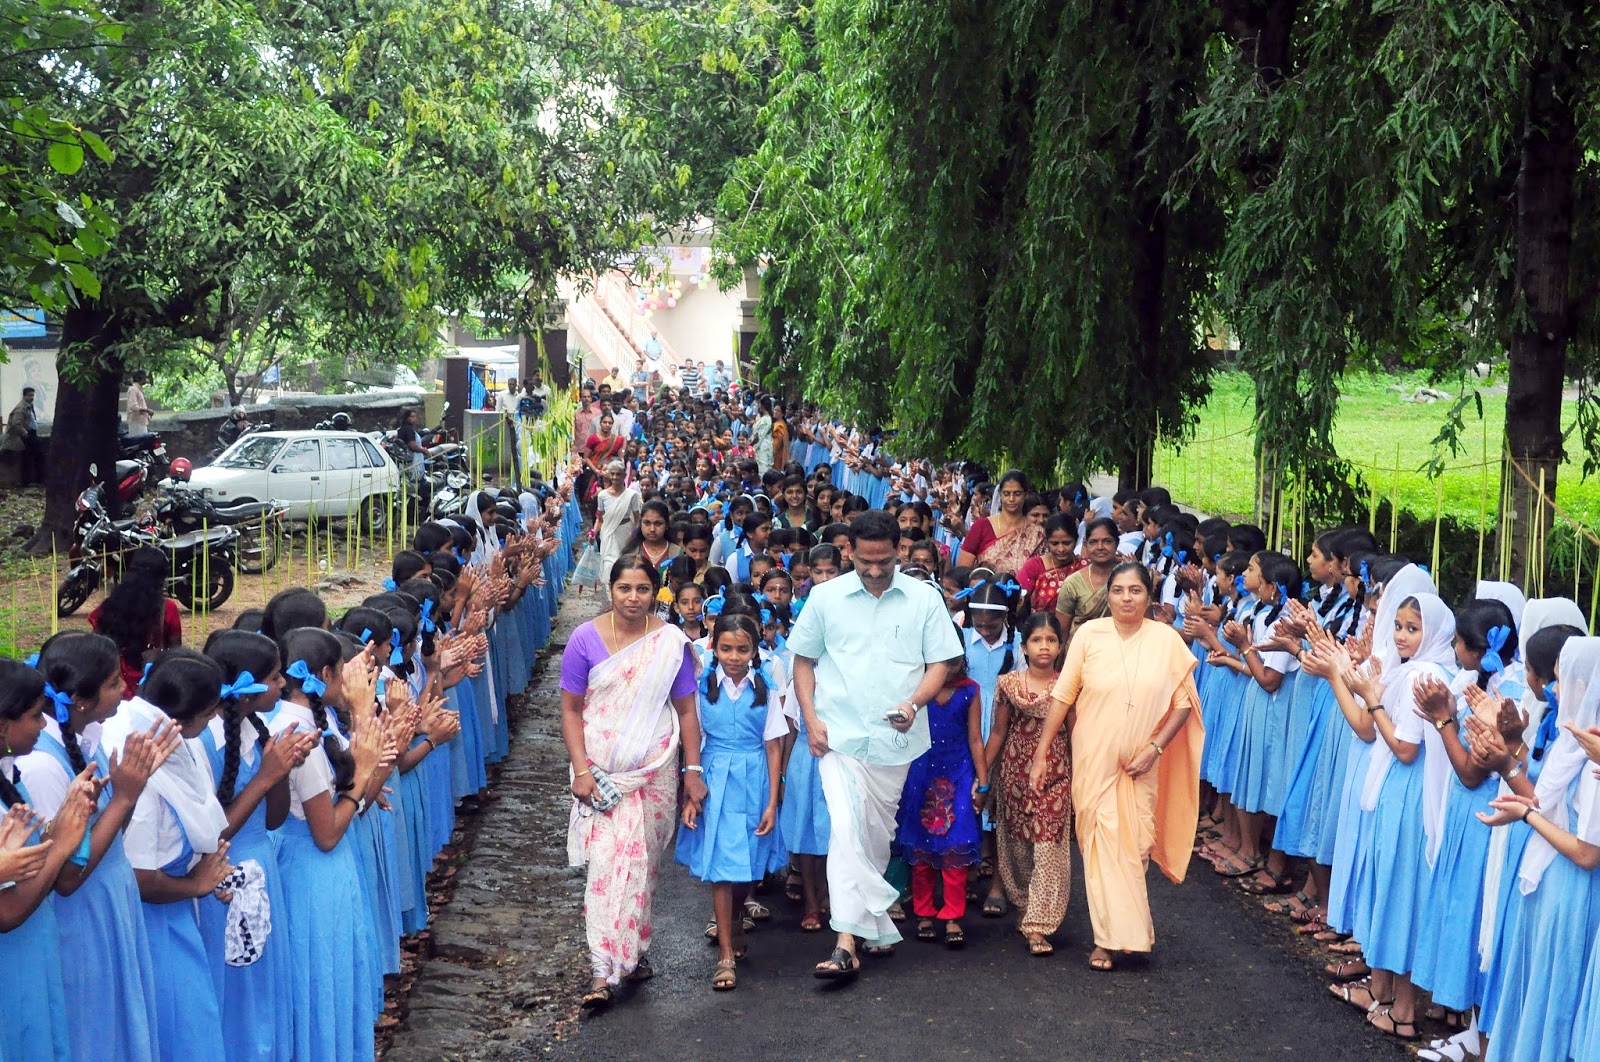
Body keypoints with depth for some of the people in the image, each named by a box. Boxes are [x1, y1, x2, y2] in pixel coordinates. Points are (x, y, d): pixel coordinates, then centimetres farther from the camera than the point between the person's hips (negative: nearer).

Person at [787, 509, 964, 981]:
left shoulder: (924, 598, 3)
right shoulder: (826, 597, 3)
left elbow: (940, 663, 4)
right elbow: (803, 660, 9)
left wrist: (915, 702, -15)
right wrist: (811, 719, -3)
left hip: (894, 738, 2)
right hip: (839, 735, -1)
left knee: (878, 835, 12)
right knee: (846, 828, -15)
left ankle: (871, 923, 31)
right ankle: (848, 940, -18)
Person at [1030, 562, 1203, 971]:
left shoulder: (1167, 640, -3)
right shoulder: (1090, 634, -5)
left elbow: (1183, 703, 1)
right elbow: (1062, 696, -3)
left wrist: (1154, 748, -9)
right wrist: (1041, 754, -4)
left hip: (1140, 765, 1)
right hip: (1093, 759, -1)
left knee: (1135, 844, 7)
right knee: (1101, 844, -2)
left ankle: (1120, 931, 29)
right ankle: (1107, 940, 5)